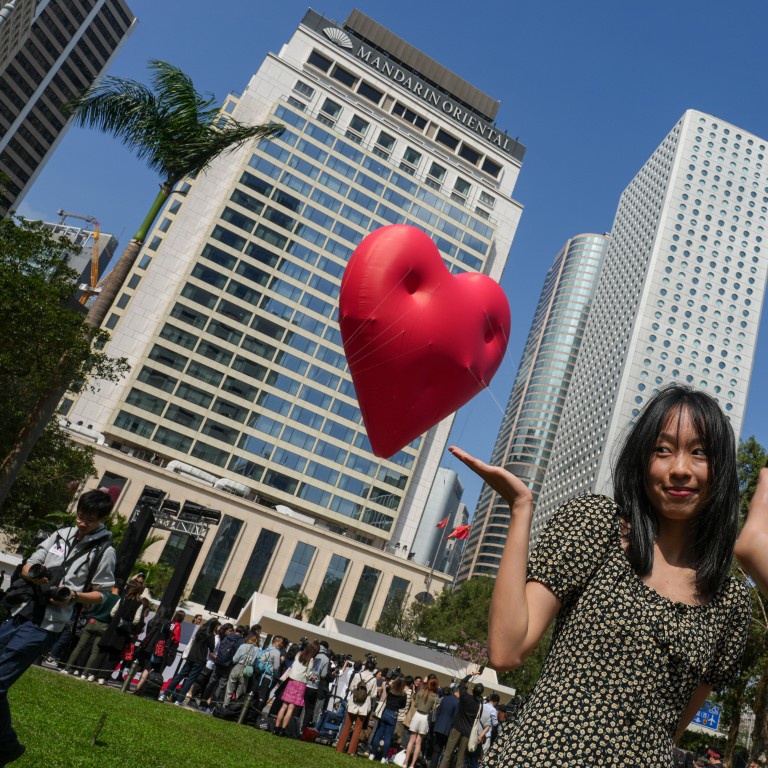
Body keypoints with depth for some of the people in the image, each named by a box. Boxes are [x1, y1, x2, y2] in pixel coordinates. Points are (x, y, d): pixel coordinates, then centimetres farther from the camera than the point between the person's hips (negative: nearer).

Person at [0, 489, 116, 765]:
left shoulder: (104, 551, -6)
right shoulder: (61, 534, 9)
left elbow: (101, 595, -2)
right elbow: (28, 565, 13)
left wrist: (72, 595, -18)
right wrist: (33, 573, -9)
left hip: (44, 626, -7)